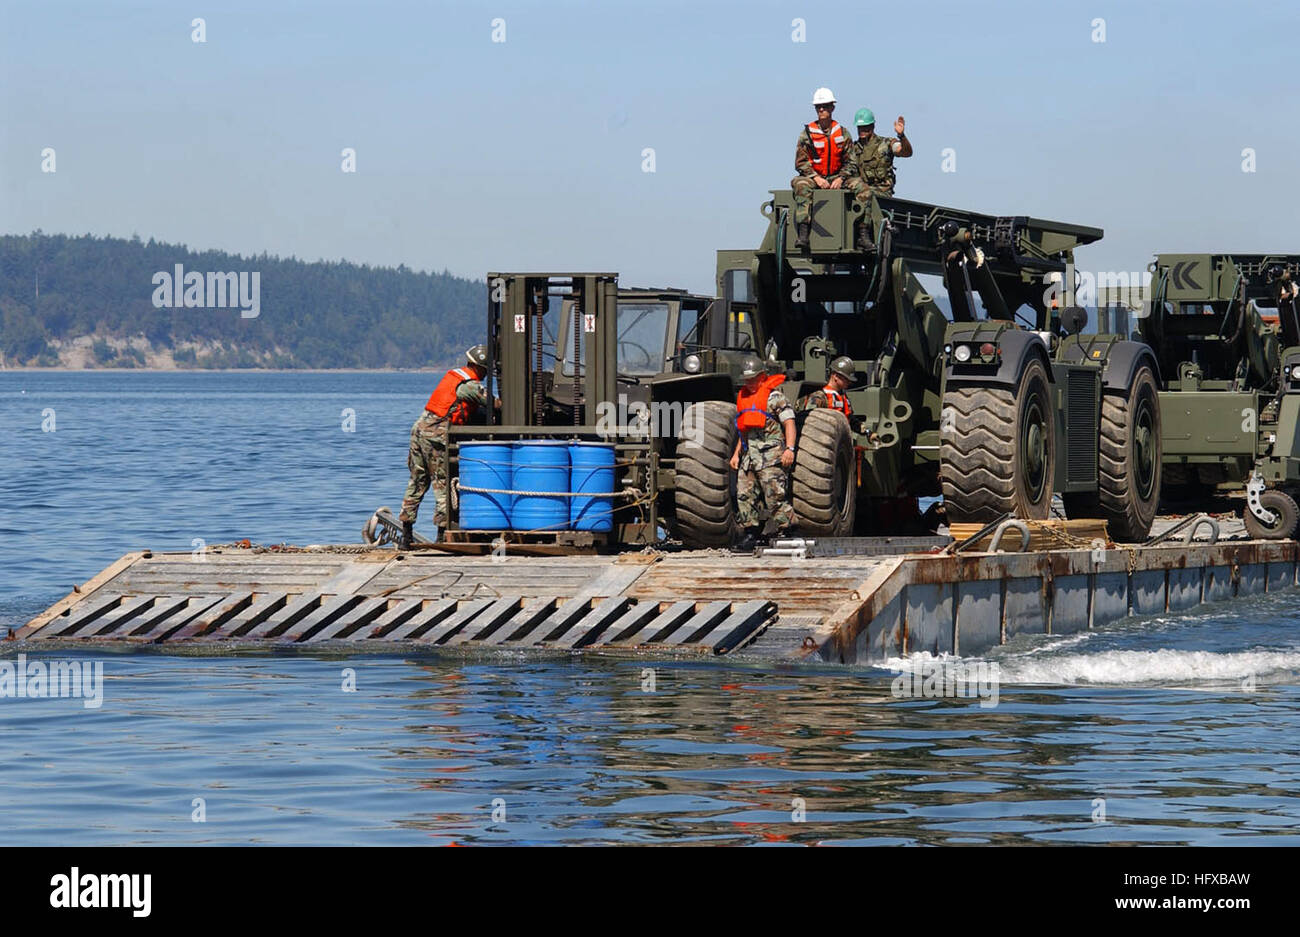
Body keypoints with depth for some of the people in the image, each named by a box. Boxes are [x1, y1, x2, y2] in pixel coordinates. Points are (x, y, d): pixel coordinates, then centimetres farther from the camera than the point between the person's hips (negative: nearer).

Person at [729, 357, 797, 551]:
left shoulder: (774, 396, -3)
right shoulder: (744, 397, 22)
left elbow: (789, 422, -10)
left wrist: (789, 449, -21)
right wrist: (737, 453, 24)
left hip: (770, 455, -8)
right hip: (749, 454, 8)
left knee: (775, 495, -12)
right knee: (745, 495, 5)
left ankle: (786, 532, -10)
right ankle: (749, 535, 9)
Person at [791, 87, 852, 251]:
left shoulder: (842, 133, 8)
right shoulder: (807, 133, 3)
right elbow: (800, 162, 0)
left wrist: (841, 178, -9)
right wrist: (816, 177, -14)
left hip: (836, 178, 2)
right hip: (812, 177, -2)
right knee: (802, 186, -37)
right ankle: (802, 234, -48)